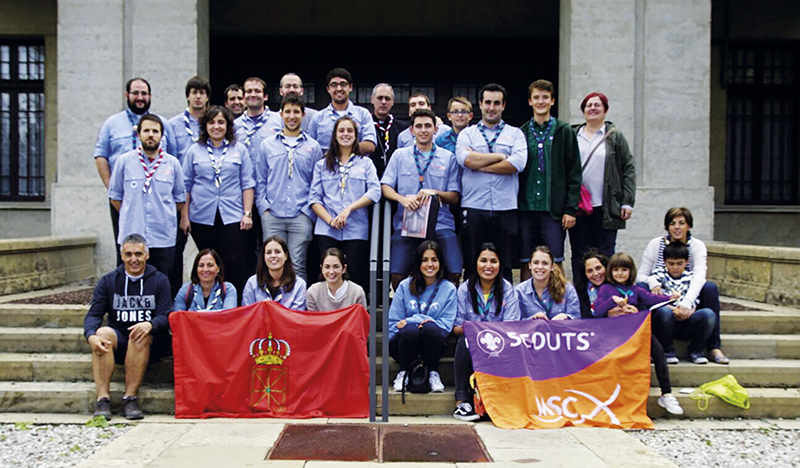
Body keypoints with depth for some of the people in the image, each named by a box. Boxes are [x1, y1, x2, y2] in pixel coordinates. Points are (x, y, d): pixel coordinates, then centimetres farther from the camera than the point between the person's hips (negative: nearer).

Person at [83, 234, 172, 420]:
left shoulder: (160, 281, 6)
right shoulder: (108, 281, 10)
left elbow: (165, 317, -5)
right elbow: (93, 314, 1)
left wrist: (149, 324, -29)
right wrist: (91, 335, -23)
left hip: (151, 344, -1)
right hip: (118, 342, 2)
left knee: (141, 336, -34)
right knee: (103, 333, -30)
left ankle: (130, 398, -31)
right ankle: (102, 398, -33)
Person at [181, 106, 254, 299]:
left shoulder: (239, 150, 8)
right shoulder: (195, 151, 9)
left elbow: (247, 184, 7)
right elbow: (186, 186, 9)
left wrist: (247, 213, -1)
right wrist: (184, 216, 4)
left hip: (232, 216, -1)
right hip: (202, 217, 1)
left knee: (234, 263, -8)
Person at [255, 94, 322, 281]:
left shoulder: (313, 147, 9)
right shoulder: (267, 145, 11)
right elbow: (260, 181, 12)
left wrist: (309, 209, -1)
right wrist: (264, 207, 1)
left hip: (301, 216, -1)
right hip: (272, 216, 1)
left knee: (298, 265, -2)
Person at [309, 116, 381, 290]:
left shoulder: (365, 163, 15)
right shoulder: (322, 165, 17)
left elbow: (375, 191, -1)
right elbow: (314, 199, 8)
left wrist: (349, 209, -13)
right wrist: (330, 220, -9)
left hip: (356, 231, -1)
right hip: (327, 232, 1)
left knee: (356, 277, -6)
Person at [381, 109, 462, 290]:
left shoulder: (448, 158, 13)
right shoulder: (400, 155, 15)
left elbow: (454, 196, 10)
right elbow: (385, 187, 9)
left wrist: (435, 193, -10)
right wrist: (402, 199, -11)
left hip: (441, 225, 0)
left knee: (454, 273, -19)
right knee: (397, 275, -16)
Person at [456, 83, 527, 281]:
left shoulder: (515, 134, 12)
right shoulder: (467, 134, 12)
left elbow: (517, 163, -7)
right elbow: (466, 159, -9)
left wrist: (479, 165, -6)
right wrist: (501, 156, -4)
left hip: (506, 208, 0)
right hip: (473, 207, 0)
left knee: (504, 267, 4)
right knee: (472, 266, 3)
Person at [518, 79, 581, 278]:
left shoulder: (564, 132, 5)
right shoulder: (521, 133, 10)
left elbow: (574, 173, 2)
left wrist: (571, 208, -6)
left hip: (554, 209, -2)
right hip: (526, 208, 2)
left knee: (554, 262, -2)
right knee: (526, 263, 4)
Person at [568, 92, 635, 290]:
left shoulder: (615, 136, 6)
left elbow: (628, 169, 3)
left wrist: (627, 202, -5)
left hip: (606, 208, -2)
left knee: (605, 255, 1)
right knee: (579, 253, 4)